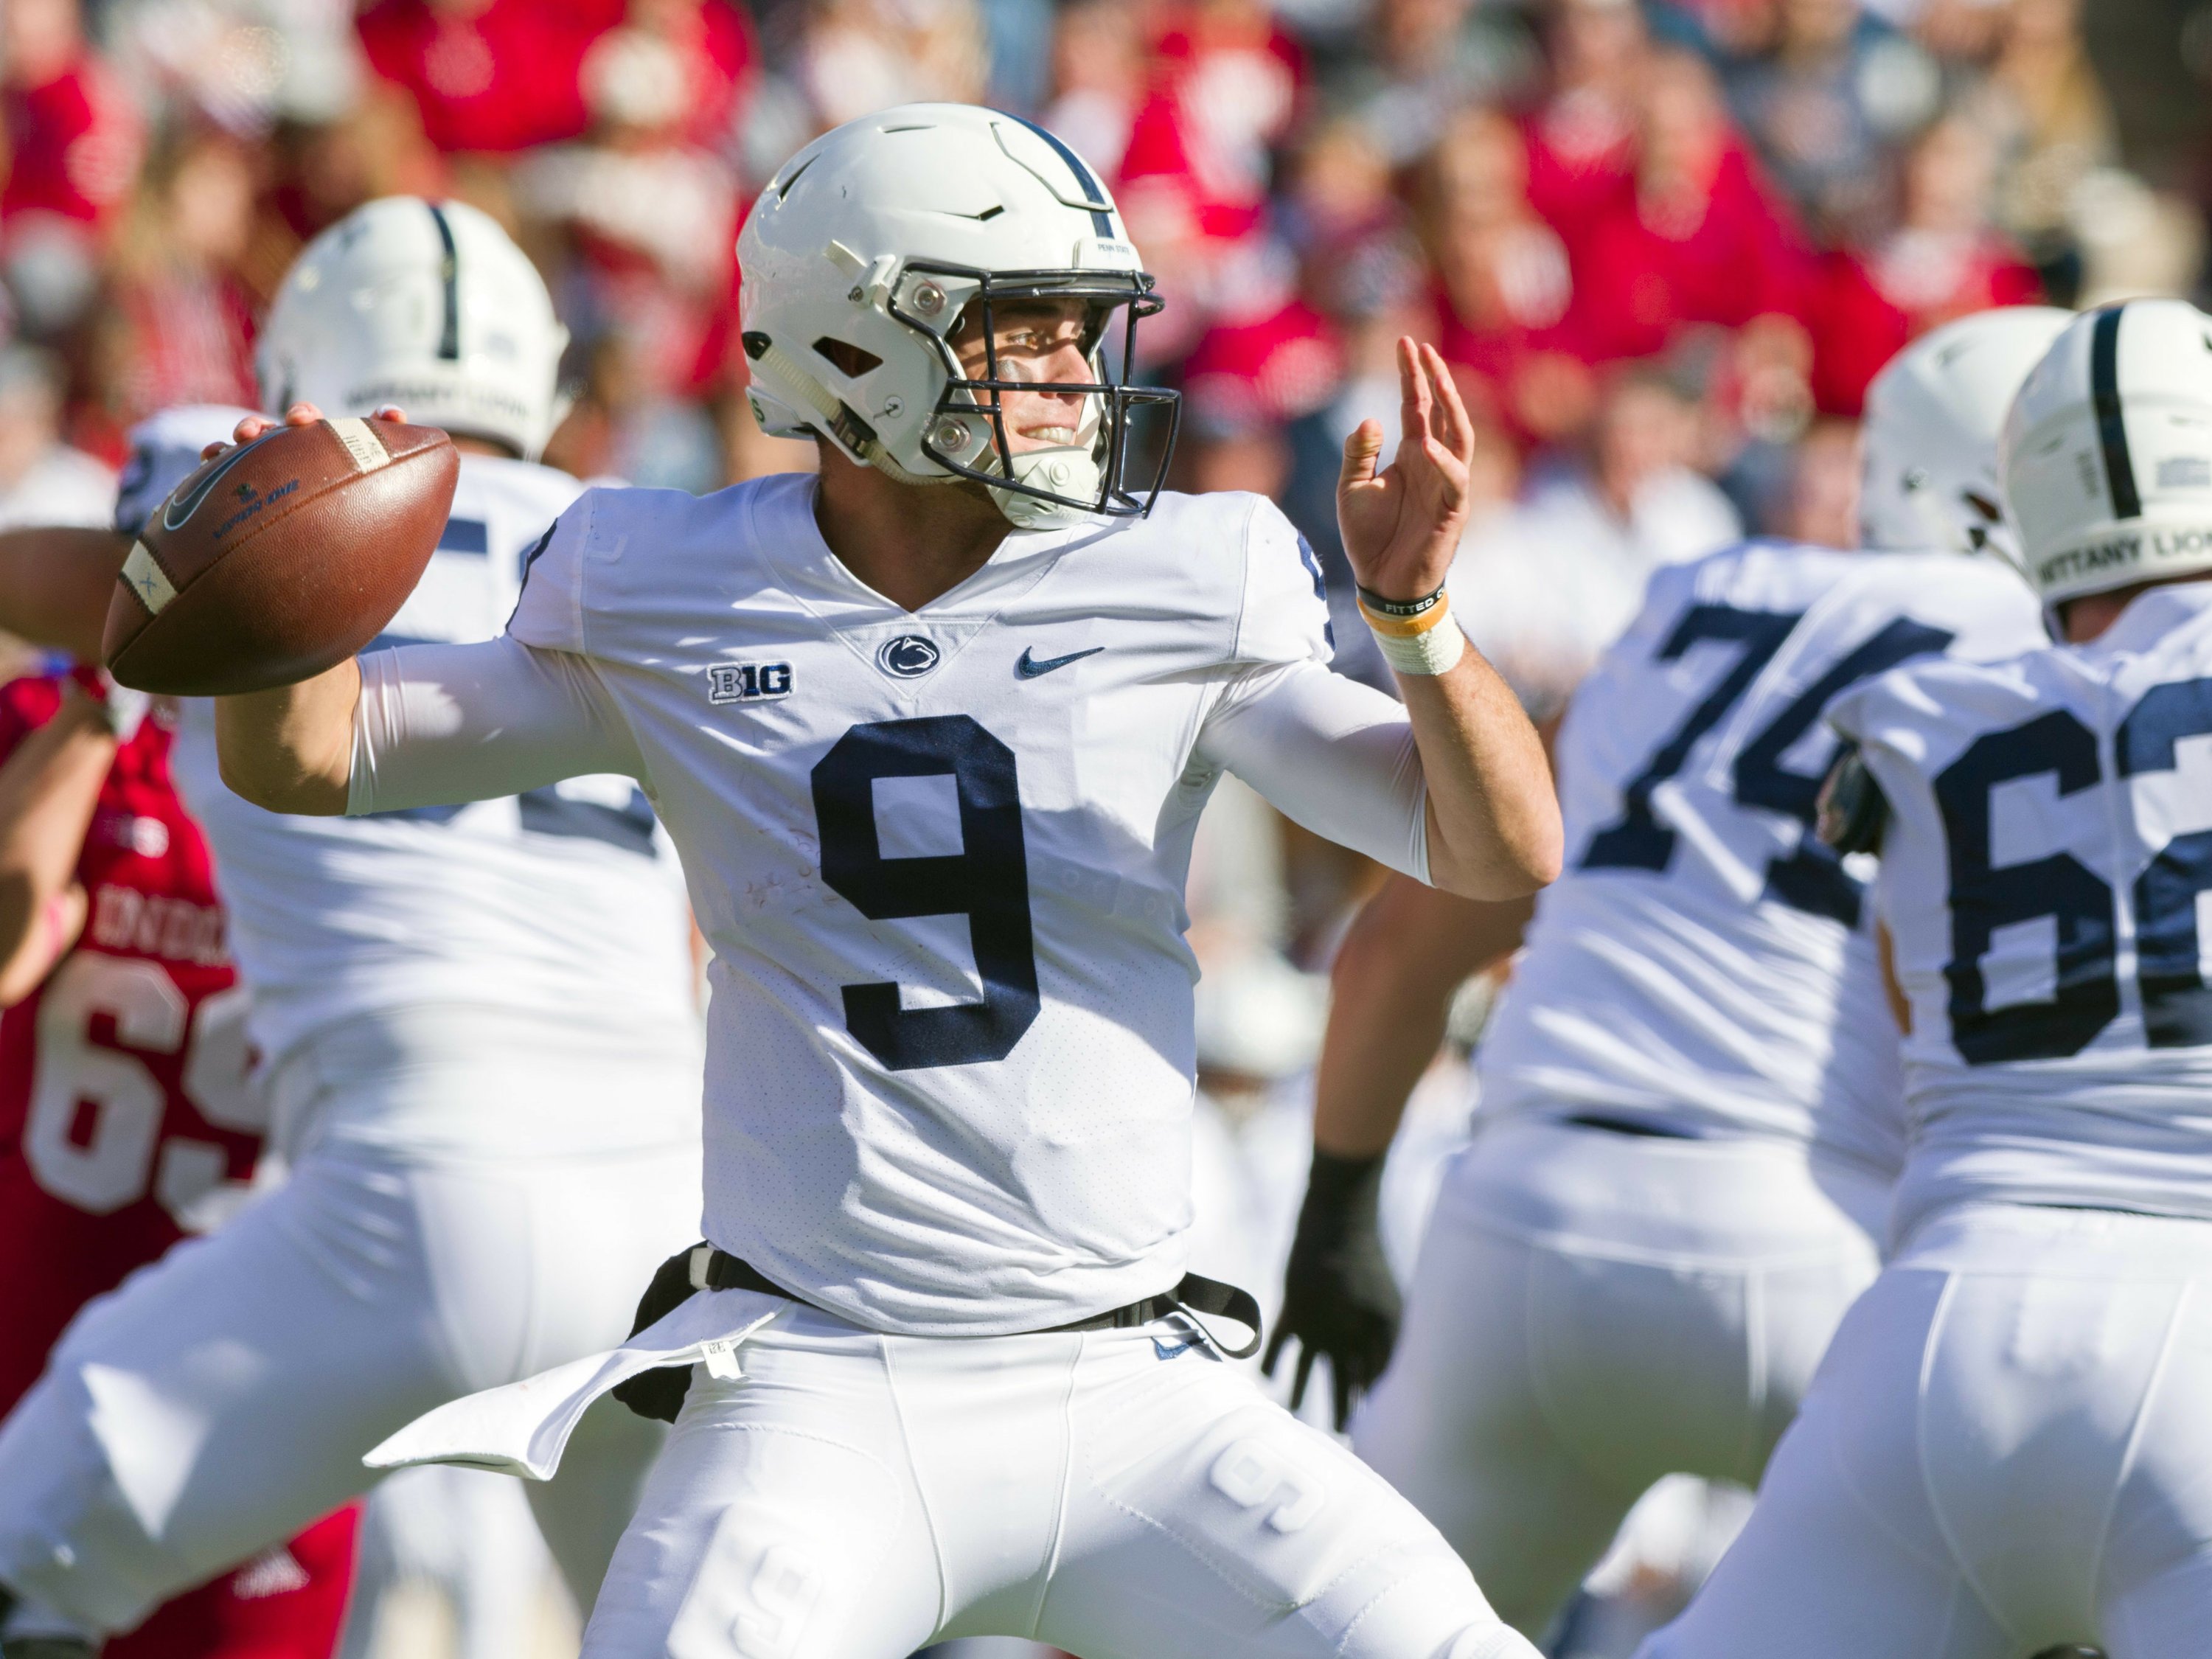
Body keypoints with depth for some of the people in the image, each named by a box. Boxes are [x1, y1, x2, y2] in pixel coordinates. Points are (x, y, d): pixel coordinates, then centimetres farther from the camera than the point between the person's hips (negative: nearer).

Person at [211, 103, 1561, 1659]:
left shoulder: (1177, 594, 1)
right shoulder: (674, 608, 2)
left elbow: (1505, 852, -1)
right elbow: (305, 756, 8)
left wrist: (1416, 611, -18)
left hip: (1128, 1396, 1)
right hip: (819, 1397, -1)